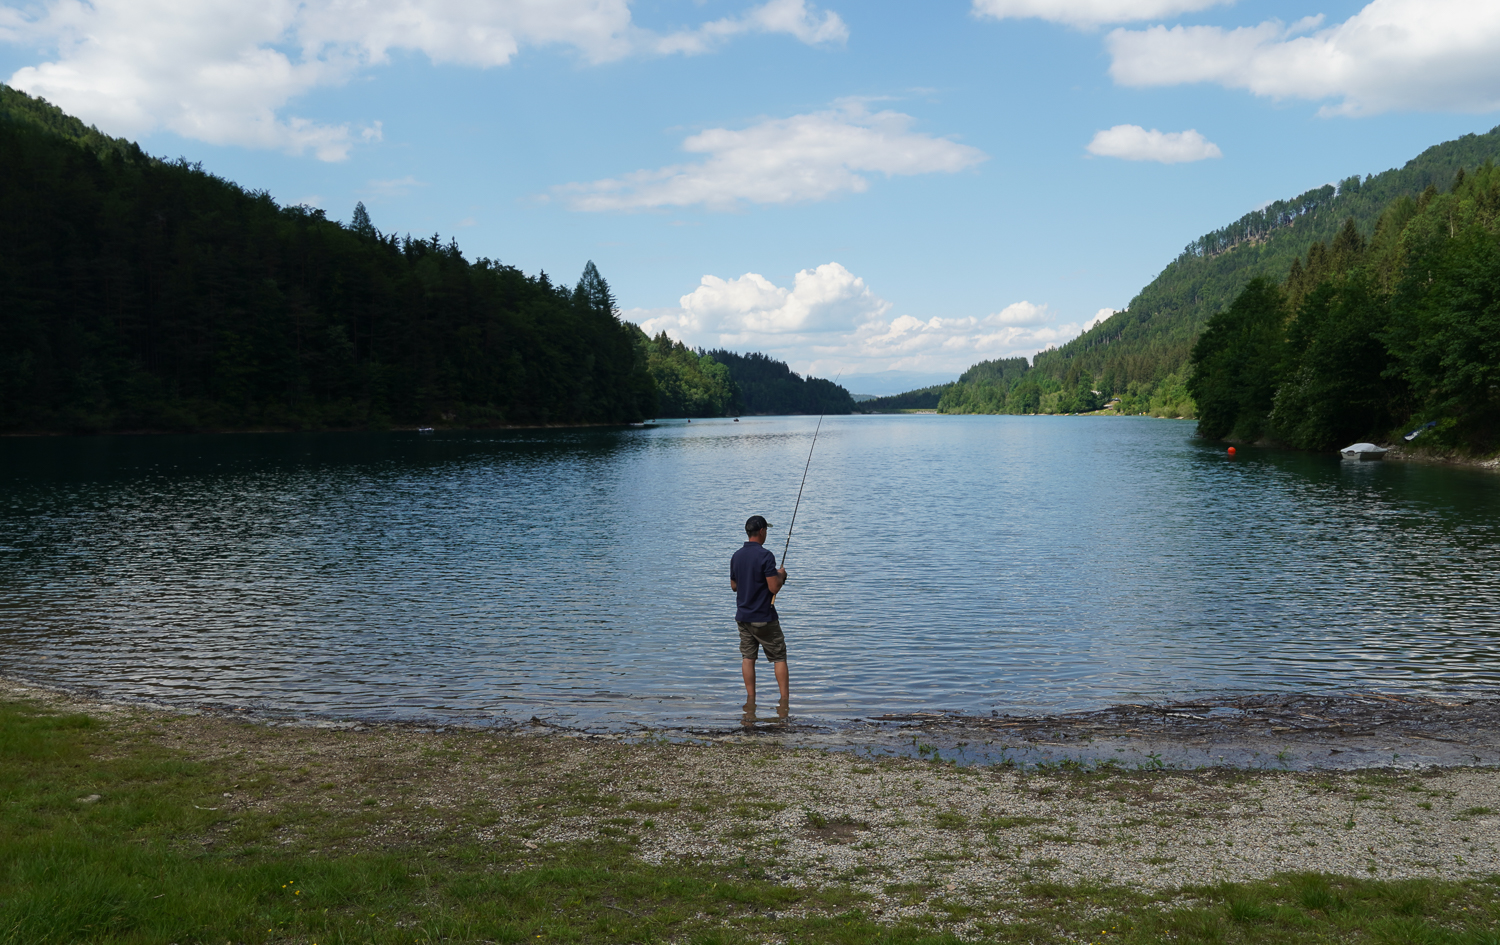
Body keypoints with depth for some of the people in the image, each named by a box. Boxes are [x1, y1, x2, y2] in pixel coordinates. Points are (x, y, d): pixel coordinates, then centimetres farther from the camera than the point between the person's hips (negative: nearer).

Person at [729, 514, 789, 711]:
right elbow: (774, 587, -20)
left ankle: (750, 699, 10)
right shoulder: (765, 556, -17)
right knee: (779, 657, 4)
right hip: (764, 617, -6)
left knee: (748, 657, 10)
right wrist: (781, 575, -1)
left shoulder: (737, 556, 5)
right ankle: (785, 699, 3)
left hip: (743, 616, 6)